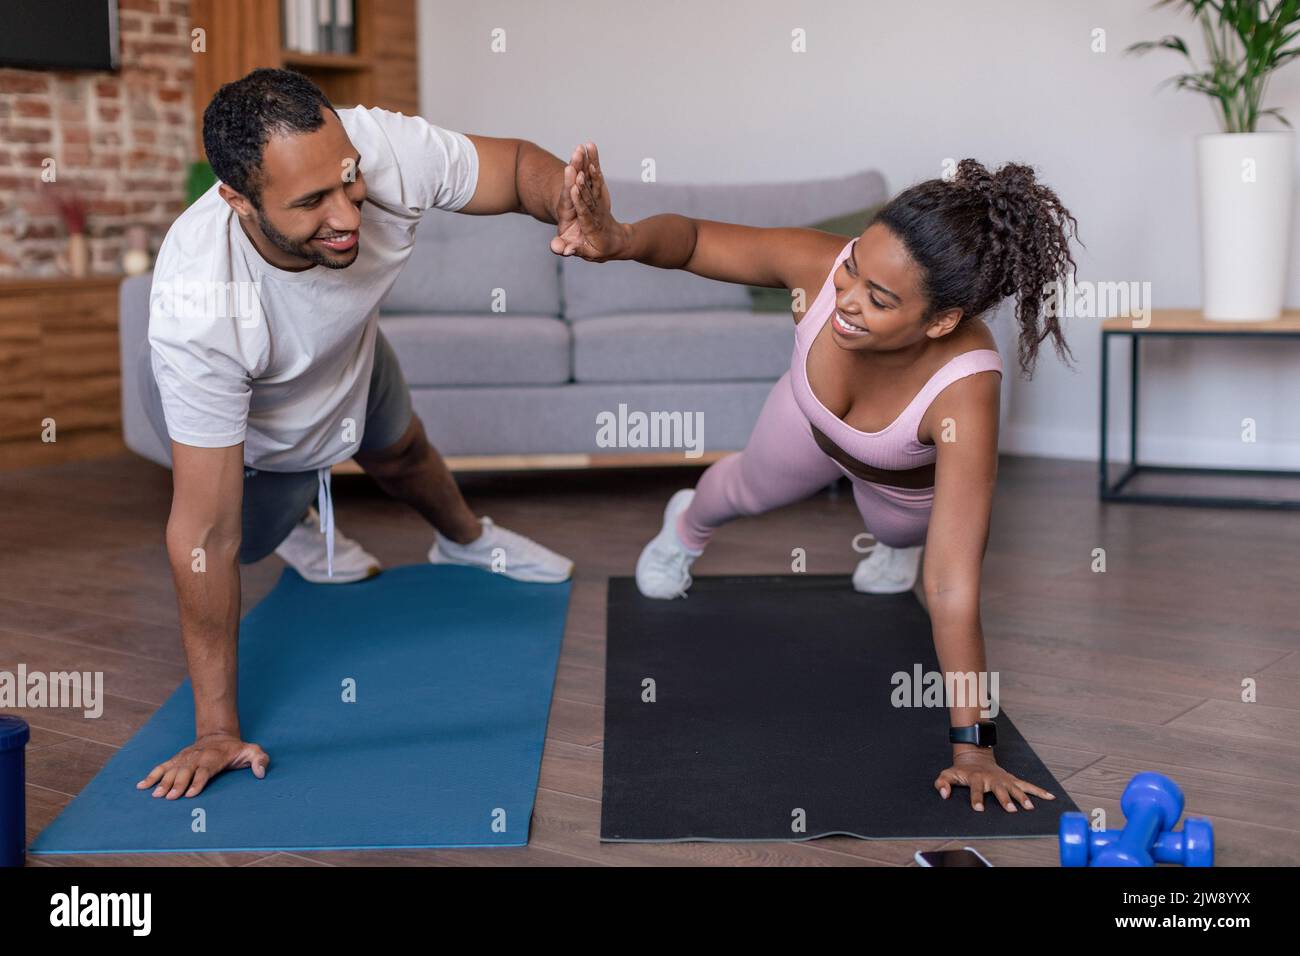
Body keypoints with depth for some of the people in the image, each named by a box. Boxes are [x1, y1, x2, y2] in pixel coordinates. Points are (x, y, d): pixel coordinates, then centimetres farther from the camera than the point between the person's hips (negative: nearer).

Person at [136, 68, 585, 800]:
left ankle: (465, 539, 60)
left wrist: (570, 205, -47)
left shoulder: (381, 149, -41)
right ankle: (297, 526, 51)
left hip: (348, 348, 4)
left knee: (402, 456, 27)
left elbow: (516, 163, -21)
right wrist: (218, 727, -36)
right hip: (223, 403, -4)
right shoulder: (200, 309, -48)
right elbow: (205, 532, -41)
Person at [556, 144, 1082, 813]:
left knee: (901, 531, 34)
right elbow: (693, 239, -28)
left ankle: (901, 541, 73)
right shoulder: (819, 263, -44)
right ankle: (687, 526, 70)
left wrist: (971, 747, -43)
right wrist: (622, 240, -52)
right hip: (810, 421, 2)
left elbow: (953, 589, -48)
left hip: (913, 475, -2)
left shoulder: (964, 393, -50)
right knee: (749, 490, 33)